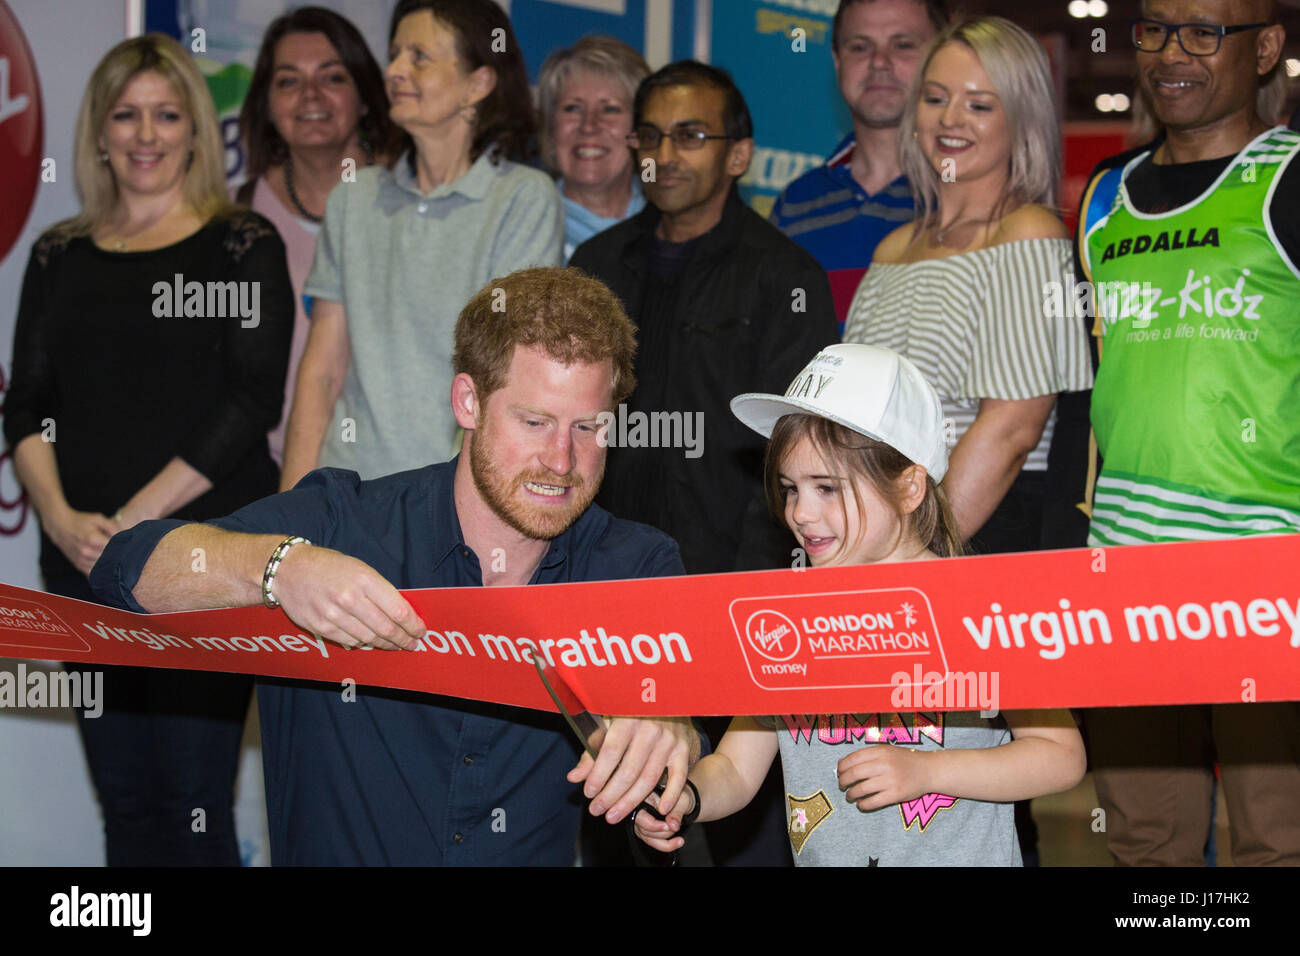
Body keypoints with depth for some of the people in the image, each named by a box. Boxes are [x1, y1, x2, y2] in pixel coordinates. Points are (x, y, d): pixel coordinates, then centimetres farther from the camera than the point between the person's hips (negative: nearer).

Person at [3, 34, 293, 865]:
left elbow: (253, 401, -8)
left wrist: (137, 518, -13)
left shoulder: (244, 246, 2)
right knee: (123, 797, 8)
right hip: (84, 561, 4)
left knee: (191, 799, -5)